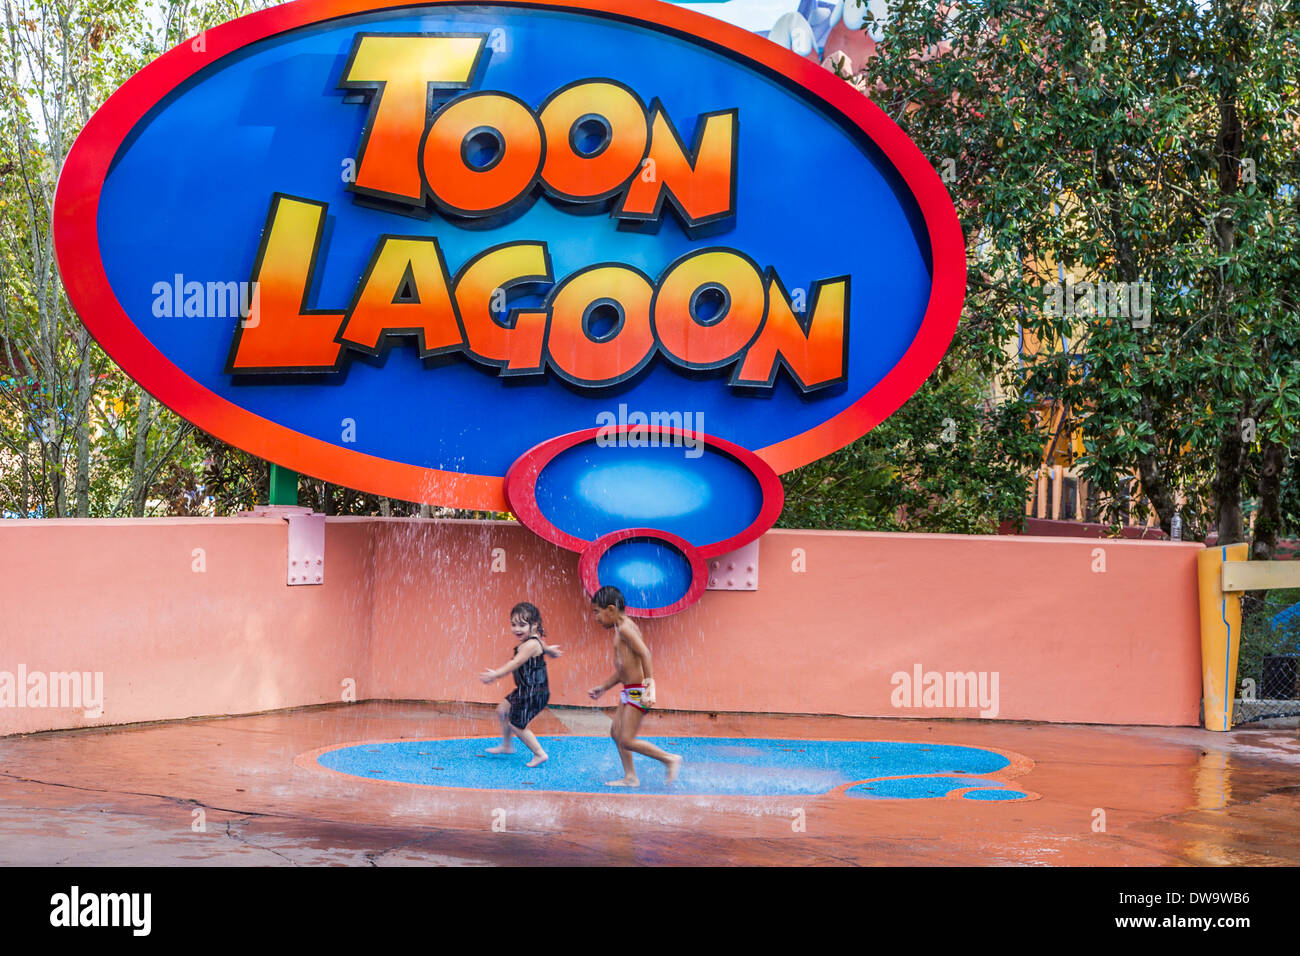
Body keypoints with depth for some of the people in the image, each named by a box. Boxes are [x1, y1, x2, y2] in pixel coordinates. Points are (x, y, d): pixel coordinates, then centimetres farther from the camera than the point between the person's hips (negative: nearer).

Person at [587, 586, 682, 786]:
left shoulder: (625, 628, -15)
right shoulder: (620, 629, 17)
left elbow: (644, 653, -27)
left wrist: (649, 684, -33)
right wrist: (603, 688, 28)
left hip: (638, 691, -10)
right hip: (629, 691, 10)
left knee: (627, 740, -8)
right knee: (616, 732, 13)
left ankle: (670, 759, 2)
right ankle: (630, 777, 18)